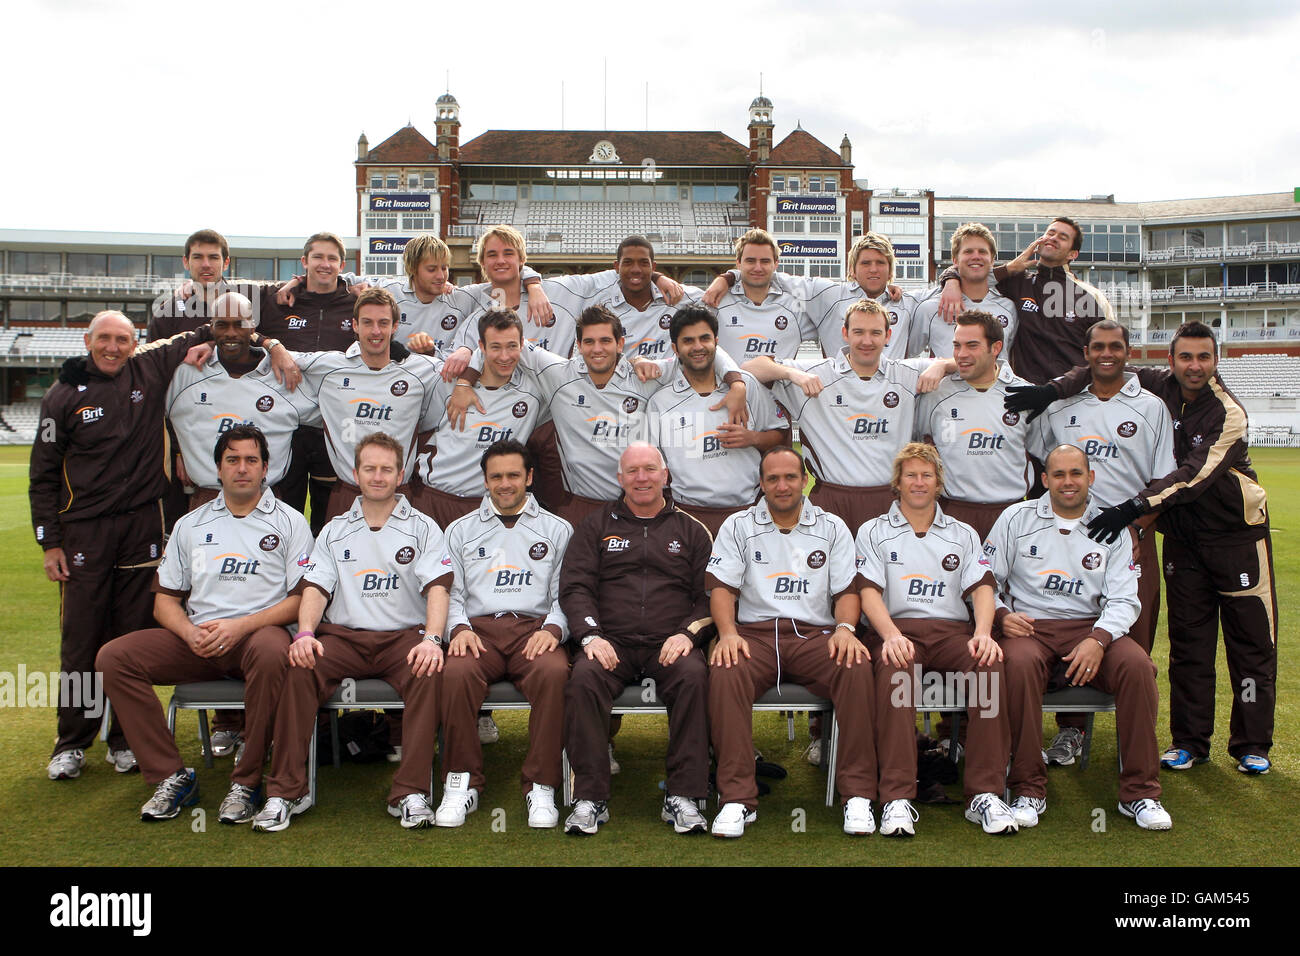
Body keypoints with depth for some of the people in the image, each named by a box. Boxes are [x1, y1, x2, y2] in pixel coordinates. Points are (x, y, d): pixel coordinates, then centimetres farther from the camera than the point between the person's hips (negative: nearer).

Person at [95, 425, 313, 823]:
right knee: (113, 657, -18)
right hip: (197, 639, 4)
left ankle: (246, 781, -24)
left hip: (258, 631, -4)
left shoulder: (288, 522, 7)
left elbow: (302, 599, -2)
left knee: (271, 653, -40)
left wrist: (240, 626, -15)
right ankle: (172, 776, -13)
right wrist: (190, 632, -8)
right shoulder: (190, 525, 18)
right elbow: (165, 600, 15)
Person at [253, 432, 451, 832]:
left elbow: (437, 588, -3)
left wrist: (432, 639, -22)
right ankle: (286, 791, -20)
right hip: (343, 635, 2)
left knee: (429, 672, -34)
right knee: (300, 669, -28)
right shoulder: (335, 531, 17)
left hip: (403, 635, -2)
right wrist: (305, 633, -14)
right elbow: (315, 589, 7)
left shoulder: (422, 528, 9)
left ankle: (410, 792, -29)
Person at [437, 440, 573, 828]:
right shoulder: (460, 530, 22)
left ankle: (541, 786, -24)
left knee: (554, 672, -36)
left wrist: (552, 629, -8)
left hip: (535, 627, -1)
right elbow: (451, 593, 16)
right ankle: (463, 782, -18)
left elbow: (566, 594, 12)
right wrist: (460, 628, -5)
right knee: (455, 673, -34)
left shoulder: (557, 530, 19)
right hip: (478, 628, 1)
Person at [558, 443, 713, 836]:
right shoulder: (597, 526, 17)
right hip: (611, 641, 0)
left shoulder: (690, 530, 17)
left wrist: (688, 633, -8)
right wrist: (591, 636, -10)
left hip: (670, 643, 0)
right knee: (583, 679, -32)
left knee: (694, 676, -33)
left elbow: (709, 594, 11)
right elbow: (575, 586, 7)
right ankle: (590, 797, -23)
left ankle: (683, 795, -24)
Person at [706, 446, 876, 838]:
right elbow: (721, 586, 4)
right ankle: (737, 797, -27)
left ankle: (857, 794, -22)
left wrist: (845, 628, -13)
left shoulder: (832, 528, 14)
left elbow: (846, 589, 9)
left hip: (815, 633, 1)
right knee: (724, 673, -34)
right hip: (756, 632, 0)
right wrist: (728, 632, -15)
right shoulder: (738, 526, 12)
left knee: (857, 668, -32)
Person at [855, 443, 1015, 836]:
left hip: (952, 628, 2)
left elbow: (982, 588, 9)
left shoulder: (963, 534, 25)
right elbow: (869, 592, 3)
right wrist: (892, 635, -18)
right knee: (895, 669, -38)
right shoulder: (874, 532, 18)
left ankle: (985, 794, -30)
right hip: (897, 627, -2)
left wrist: (982, 633, -13)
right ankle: (897, 799, -41)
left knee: (991, 663, -32)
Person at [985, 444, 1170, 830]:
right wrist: (1002, 614, -12)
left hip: (1091, 626, 2)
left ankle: (1140, 791, -15)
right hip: (1029, 625, -1)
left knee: (1137, 665, -29)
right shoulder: (1017, 518, 9)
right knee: (1019, 663, -36)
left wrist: (1098, 639, -16)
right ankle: (1028, 790, -25)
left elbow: (1123, 599, 3)